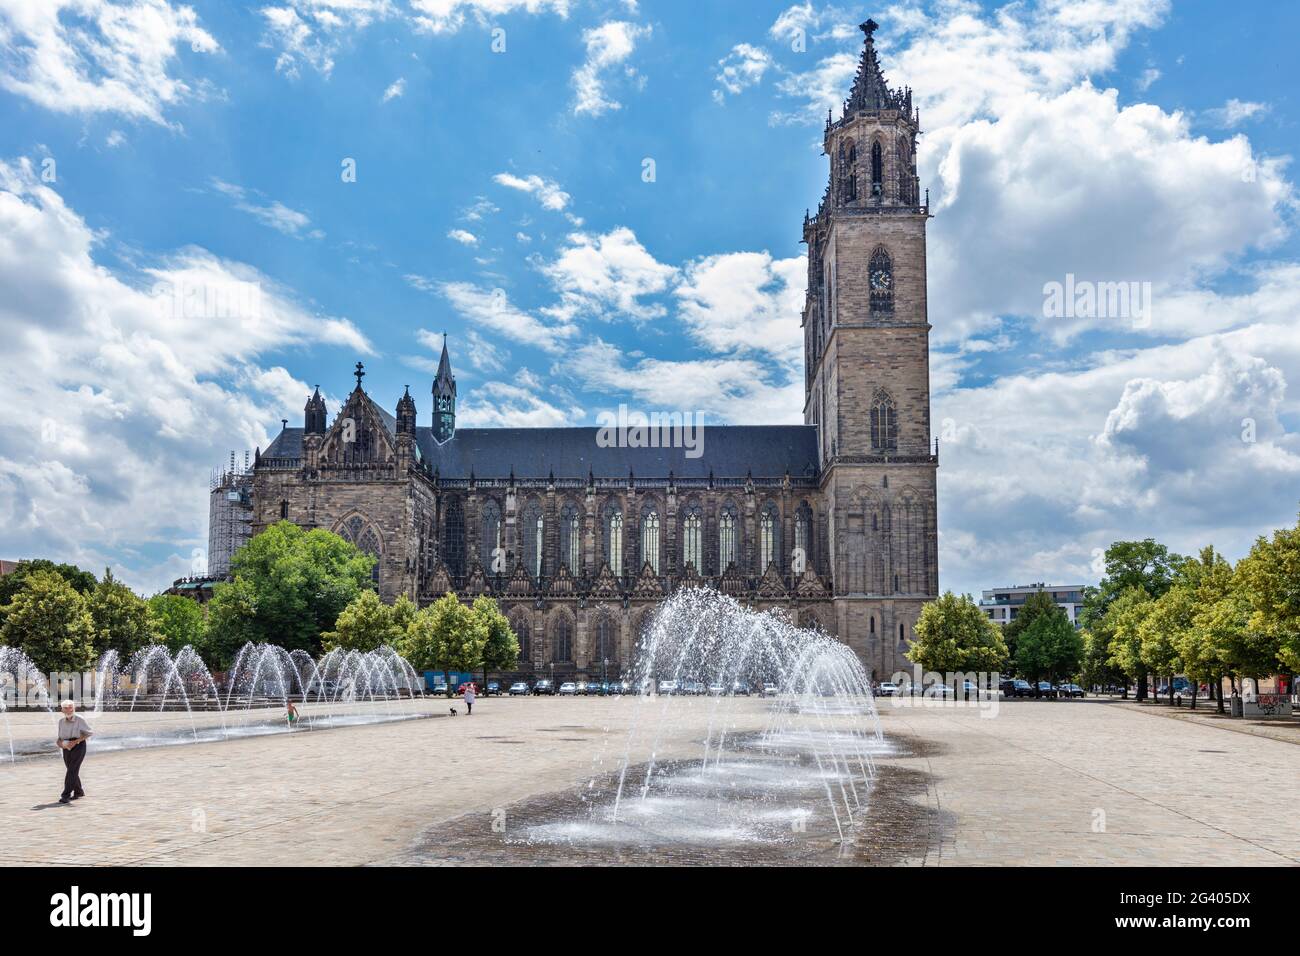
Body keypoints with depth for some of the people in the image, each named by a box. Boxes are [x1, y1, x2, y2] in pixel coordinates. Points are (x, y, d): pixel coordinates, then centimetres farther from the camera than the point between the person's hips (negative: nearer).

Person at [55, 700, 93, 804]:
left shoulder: (79, 720, -10)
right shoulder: (61, 721, 4)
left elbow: (89, 732, -5)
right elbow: (59, 738, 11)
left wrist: (75, 741, -15)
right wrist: (62, 744, -12)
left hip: (78, 746, -5)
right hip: (67, 748, 5)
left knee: (72, 770, -15)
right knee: (72, 771, 12)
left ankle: (66, 795, -15)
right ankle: (78, 791, 32)